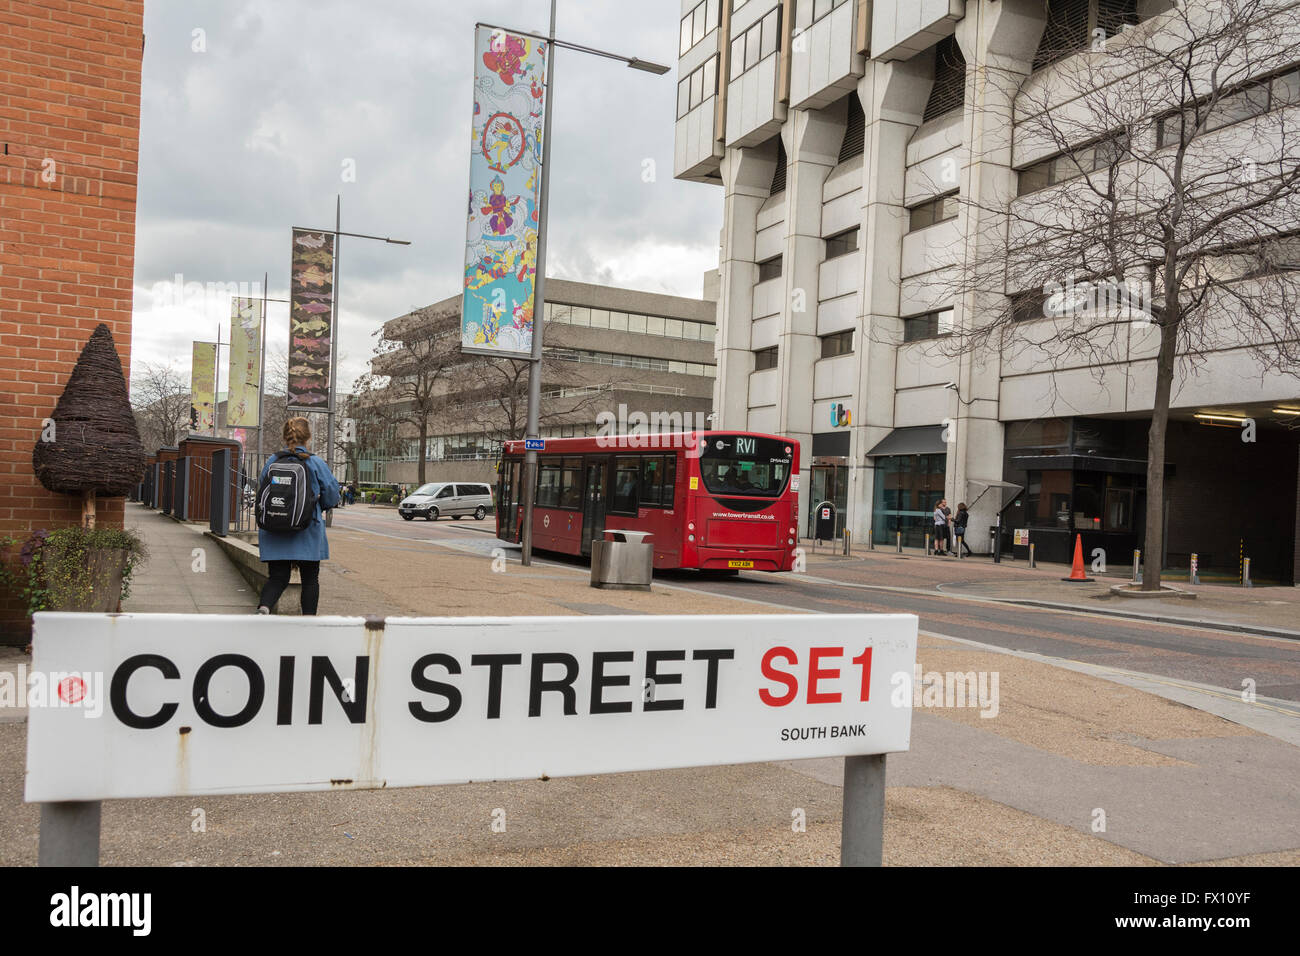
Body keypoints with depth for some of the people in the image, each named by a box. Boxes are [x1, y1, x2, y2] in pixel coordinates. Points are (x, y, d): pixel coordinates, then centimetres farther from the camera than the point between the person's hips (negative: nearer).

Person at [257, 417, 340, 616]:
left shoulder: (271, 463, 3)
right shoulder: (315, 463, -7)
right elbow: (332, 494, -2)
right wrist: (320, 507, 20)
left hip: (274, 532, 3)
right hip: (307, 532, -3)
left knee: (277, 577, 8)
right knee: (310, 579, 10)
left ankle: (264, 607, -19)